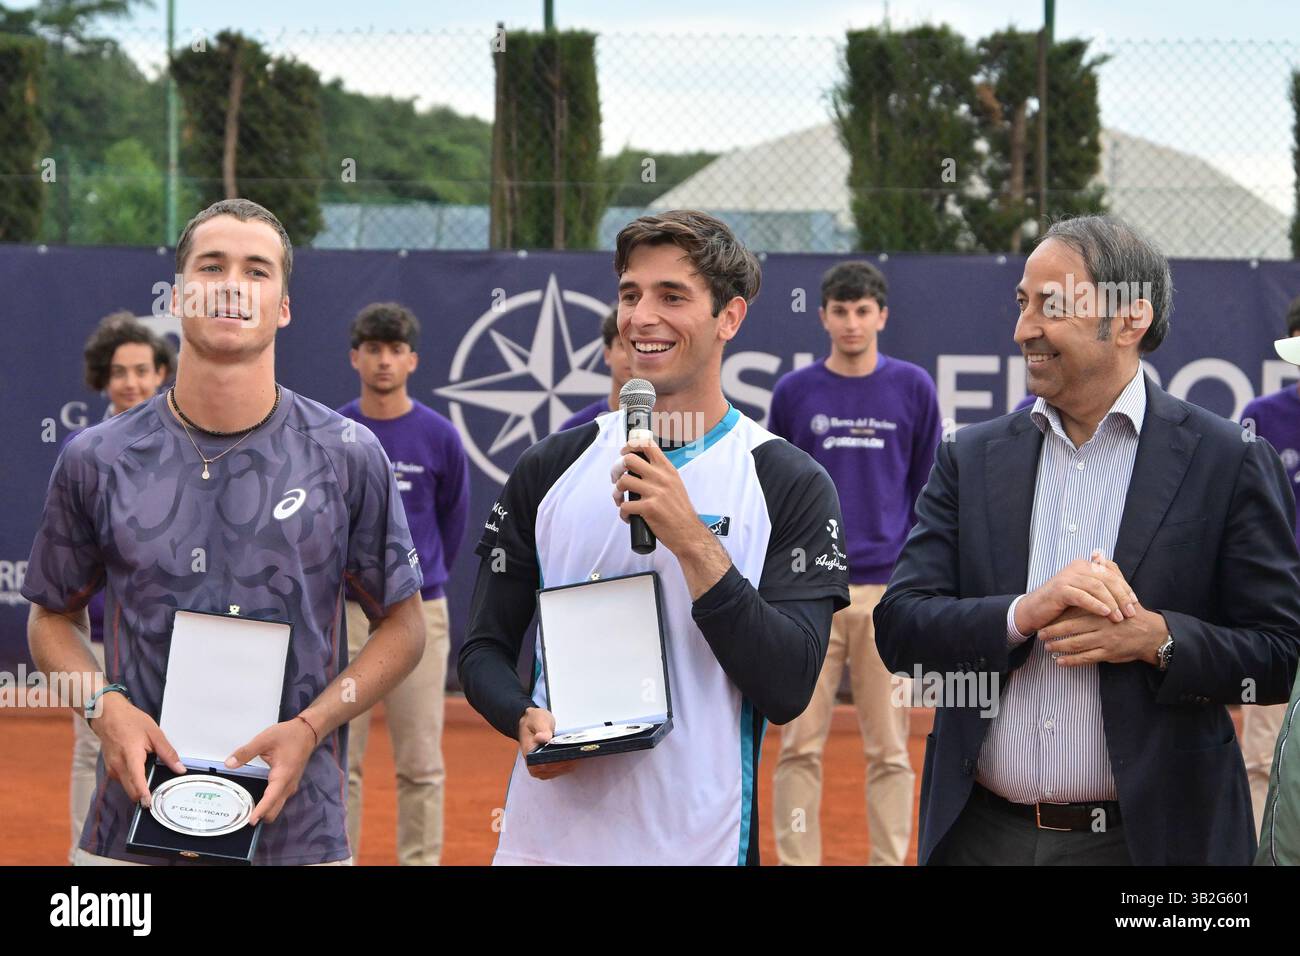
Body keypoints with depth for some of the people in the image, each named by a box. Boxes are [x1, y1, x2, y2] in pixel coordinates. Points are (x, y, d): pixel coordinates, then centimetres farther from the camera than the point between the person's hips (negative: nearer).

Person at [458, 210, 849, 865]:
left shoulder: (792, 485, -3)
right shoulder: (548, 468, 6)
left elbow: (787, 689, -12)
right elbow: (485, 647, 10)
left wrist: (692, 541, -19)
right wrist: (527, 720, -10)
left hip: (698, 839, -2)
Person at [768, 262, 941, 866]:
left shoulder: (913, 389, 5)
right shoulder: (794, 392, 6)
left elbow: (929, 489, 8)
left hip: (888, 590, 0)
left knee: (888, 747, 3)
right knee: (800, 745, -1)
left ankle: (890, 862, 10)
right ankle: (797, 862, 5)